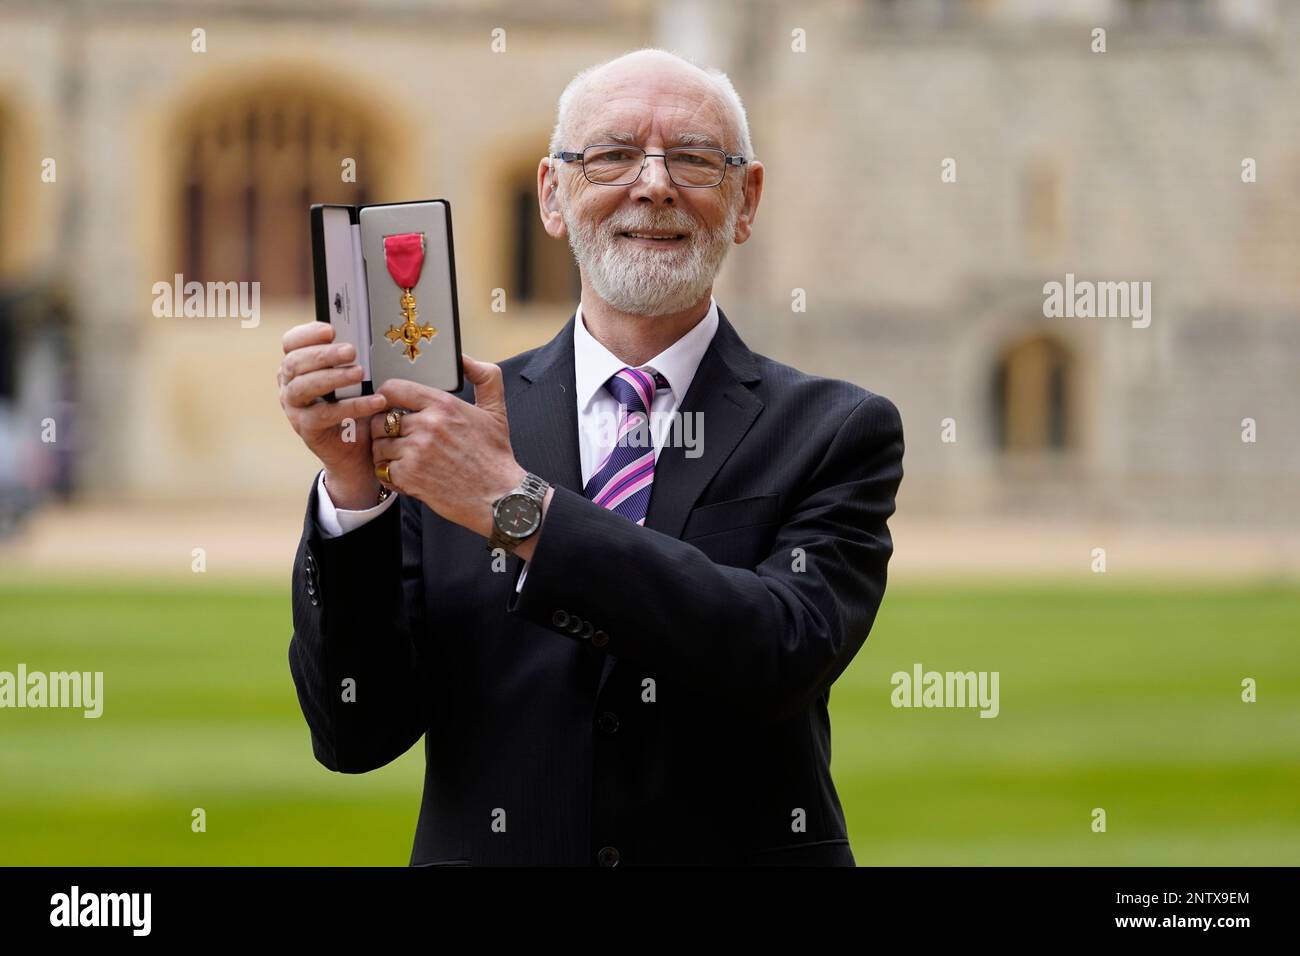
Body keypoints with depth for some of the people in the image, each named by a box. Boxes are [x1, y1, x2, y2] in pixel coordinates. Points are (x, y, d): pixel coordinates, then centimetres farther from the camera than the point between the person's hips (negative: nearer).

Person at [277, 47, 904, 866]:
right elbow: (357, 734, -7)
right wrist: (351, 486, -20)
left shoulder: (838, 435, -5)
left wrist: (517, 505, -24)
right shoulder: (448, 424, -2)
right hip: (490, 849, 1)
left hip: (743, 853, -1)